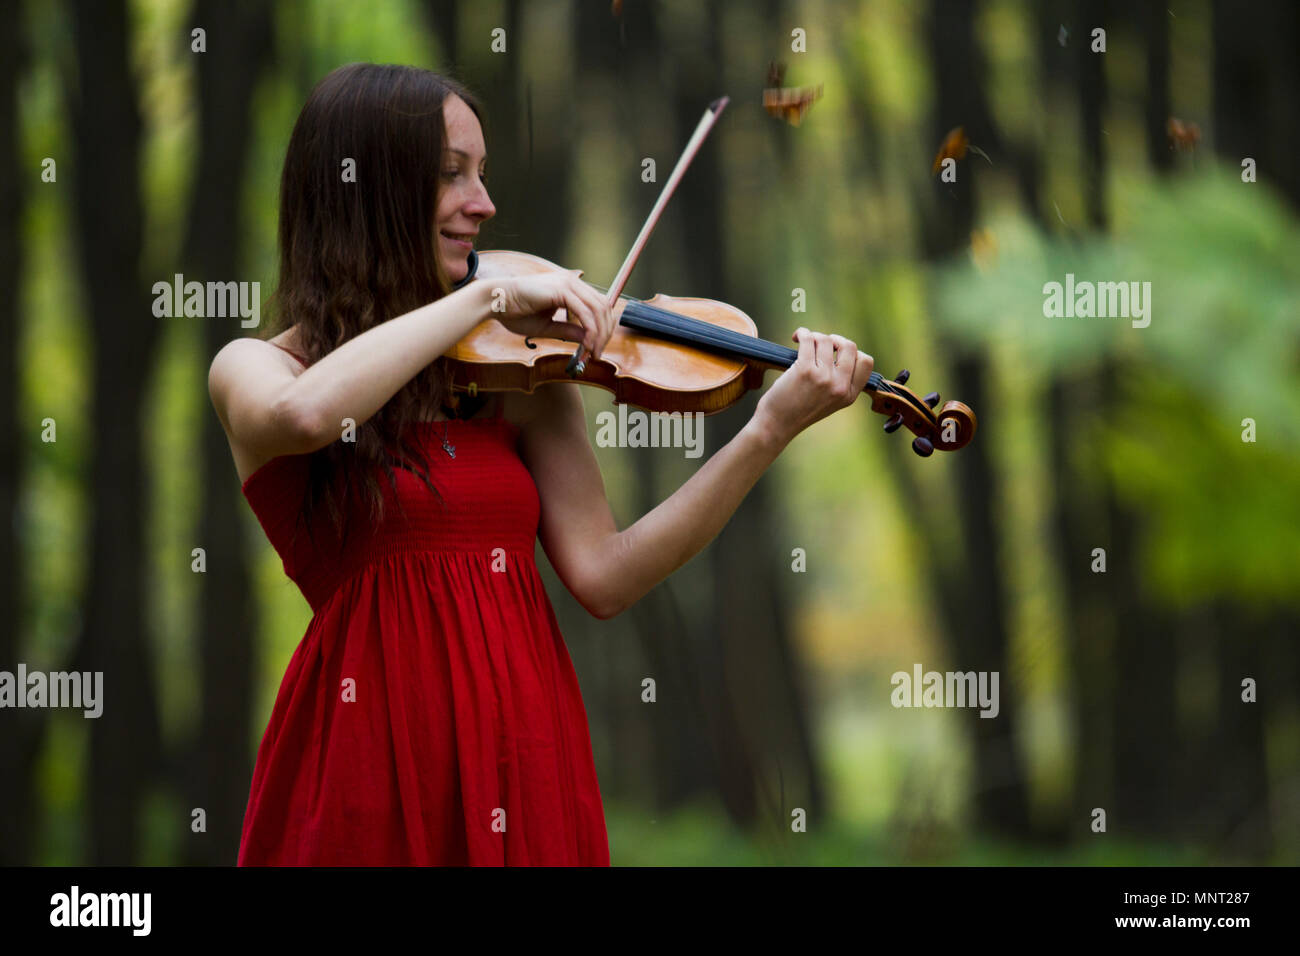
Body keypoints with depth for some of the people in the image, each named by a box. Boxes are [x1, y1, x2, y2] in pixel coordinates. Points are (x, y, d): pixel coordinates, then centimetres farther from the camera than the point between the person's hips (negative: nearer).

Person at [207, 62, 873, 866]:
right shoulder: (256, 369, 0)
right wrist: (489, 299, -19)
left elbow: (603, 575, -2)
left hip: (523, 765, 4)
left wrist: (771, 430, -8)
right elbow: (305, 415, -26)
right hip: (371, 762, -3)